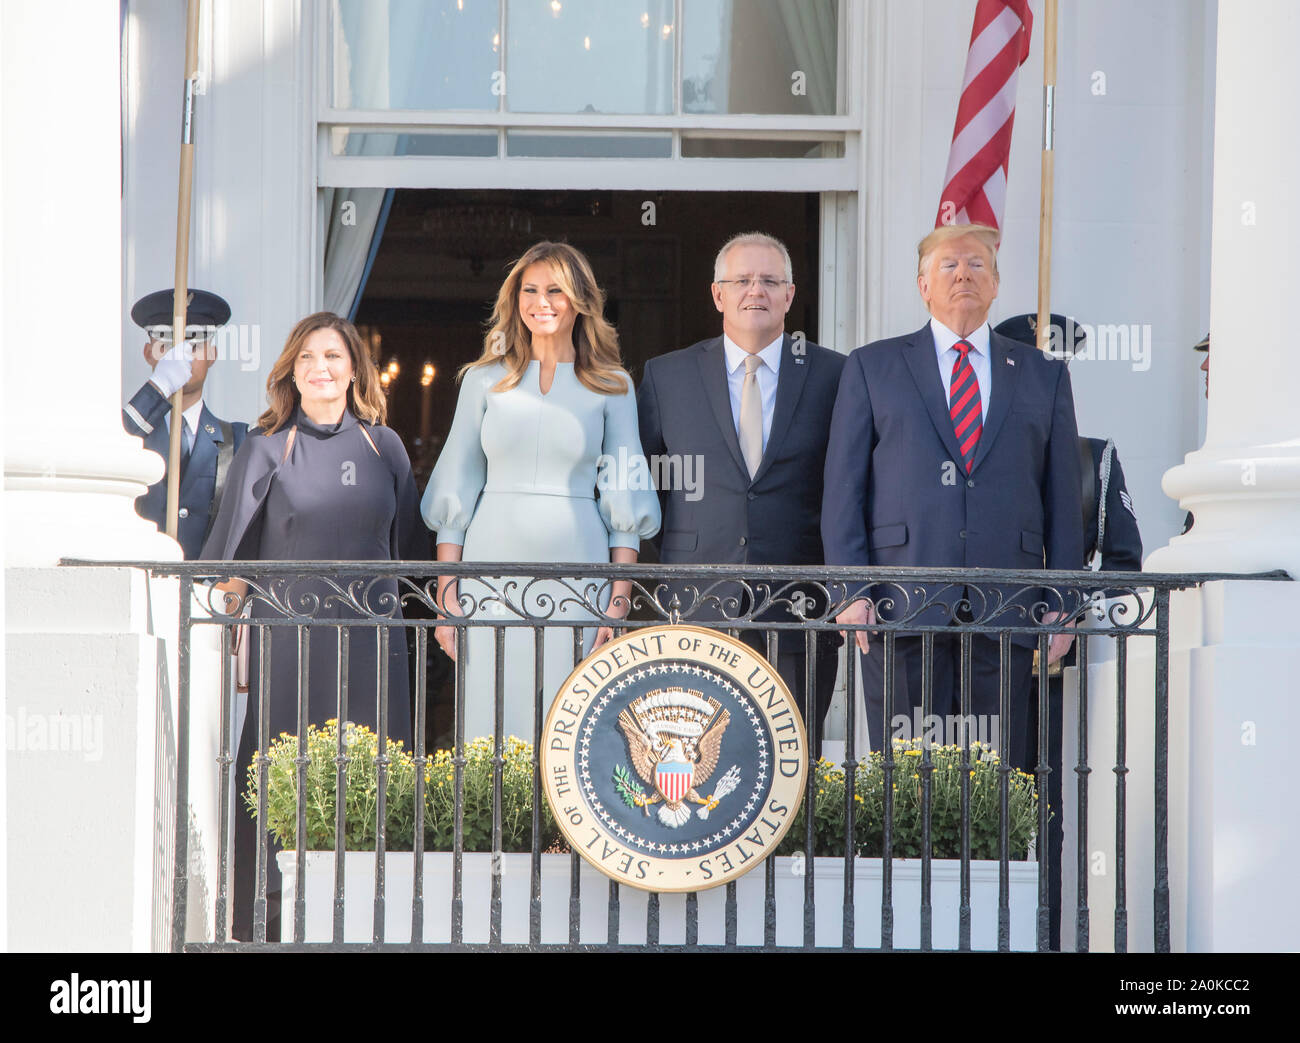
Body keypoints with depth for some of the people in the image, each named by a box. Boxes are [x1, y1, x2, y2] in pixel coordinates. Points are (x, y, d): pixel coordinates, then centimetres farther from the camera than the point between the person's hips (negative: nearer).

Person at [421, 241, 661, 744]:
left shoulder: (612, 386, 7)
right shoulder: (485, 379, 9)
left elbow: (624, 499, 6)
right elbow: (456, 494, 9)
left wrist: (620, 598, -3)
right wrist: (446, 596, 1)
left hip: (577, 580, -1)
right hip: (494, 566, 1)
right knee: (491, 726, -2)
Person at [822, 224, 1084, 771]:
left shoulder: (1044, 376, 16)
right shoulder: (871, 367, 12)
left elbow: (1064, 499, 14)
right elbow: (843, 489, 7)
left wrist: (1062, 603, 4)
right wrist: (851, 591, -5)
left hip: (1006, 607, 1)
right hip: (902, 605, -1)